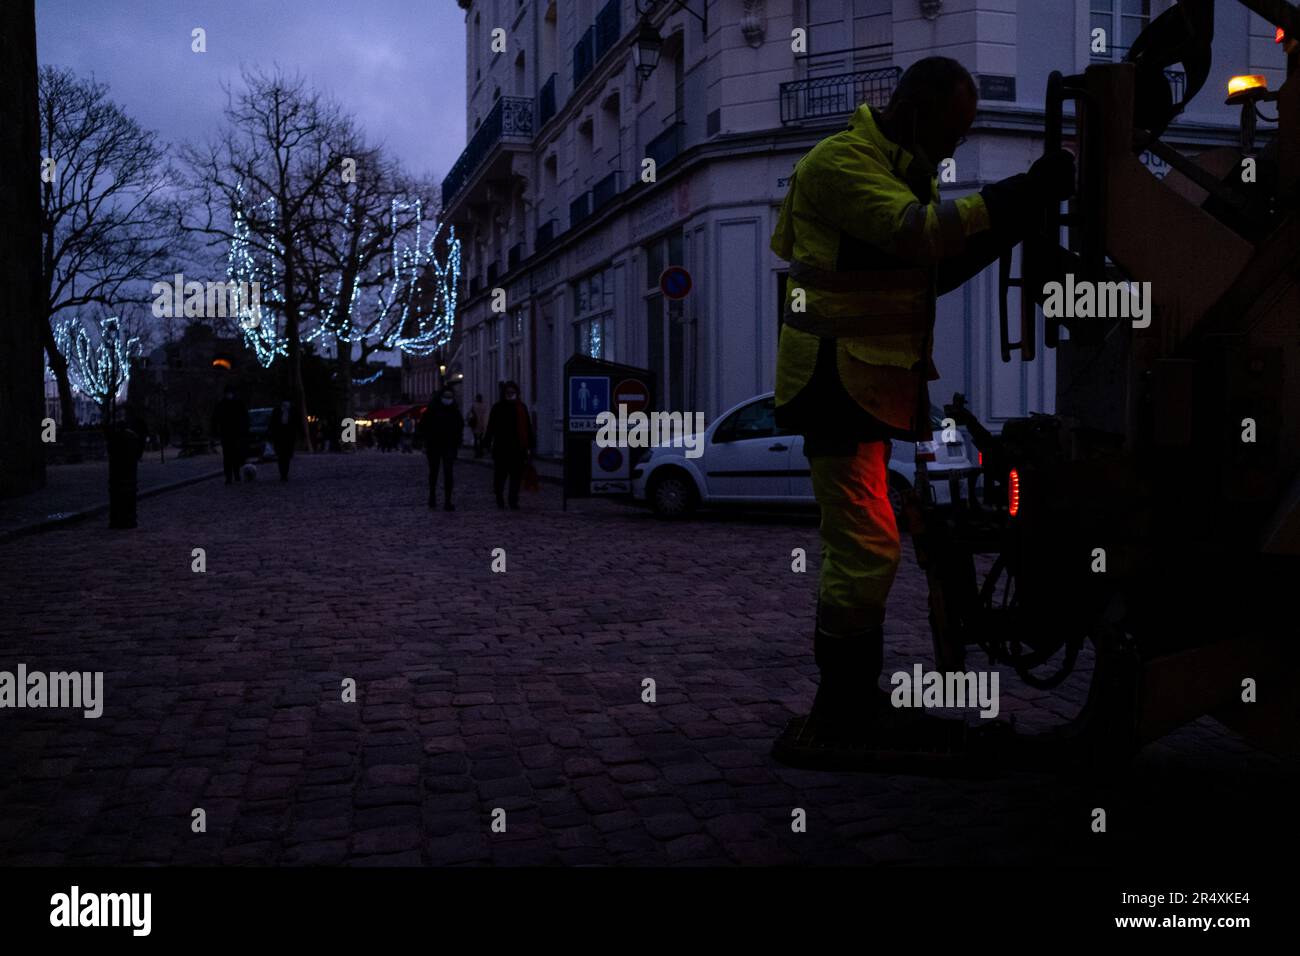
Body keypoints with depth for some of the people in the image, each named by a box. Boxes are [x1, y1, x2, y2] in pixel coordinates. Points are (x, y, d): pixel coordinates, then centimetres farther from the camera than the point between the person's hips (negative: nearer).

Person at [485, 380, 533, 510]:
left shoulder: (522, 408, 9)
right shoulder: (498, 407, 3)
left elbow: (528, 428, 10)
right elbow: (491, 427, 3)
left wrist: (529, 446, 6)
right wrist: (489, 443, -3)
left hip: (518, 448, 2)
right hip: (501, 447, -2)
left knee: (516, 476, 1)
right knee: (500, 474, 3)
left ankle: (513, 501, 9)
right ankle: (499, 496, 26)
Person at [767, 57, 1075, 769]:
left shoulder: (903, 169, 21)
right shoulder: (839, 162, -10)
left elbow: (934, 270, 18)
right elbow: (917, 230, -24)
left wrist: (1011, 220, 6)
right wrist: (1022, 196, -23)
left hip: (872, 383, 10)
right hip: (837, 381, -10)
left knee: (860, 551, 12)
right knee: (866, 549, -12)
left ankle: (860, 709, 22)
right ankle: (825, 726, -2)